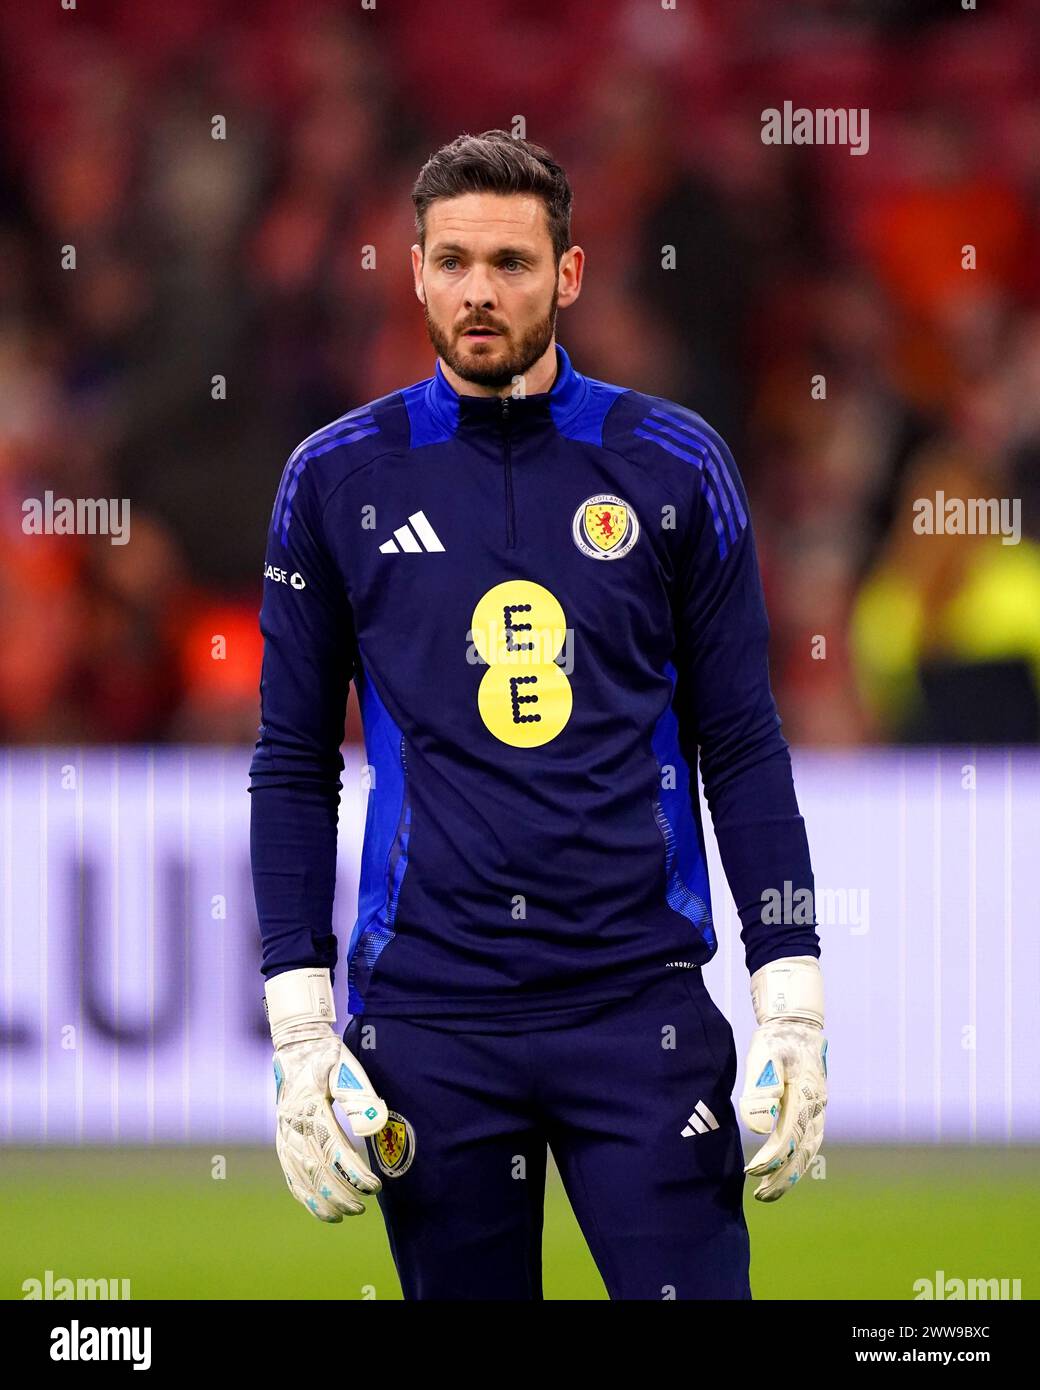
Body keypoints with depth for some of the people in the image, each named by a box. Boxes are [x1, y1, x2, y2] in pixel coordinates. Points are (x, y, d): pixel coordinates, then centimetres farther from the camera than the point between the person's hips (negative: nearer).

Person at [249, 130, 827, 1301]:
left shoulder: (672, 466, 4)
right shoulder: (338, 479, 5)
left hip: (640, 998, -1)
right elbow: (294, 765, 8)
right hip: (426, 1016, 1)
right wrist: (299, 1024, 1)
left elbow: (742, 748, 6)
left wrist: (791, 1002, -1)